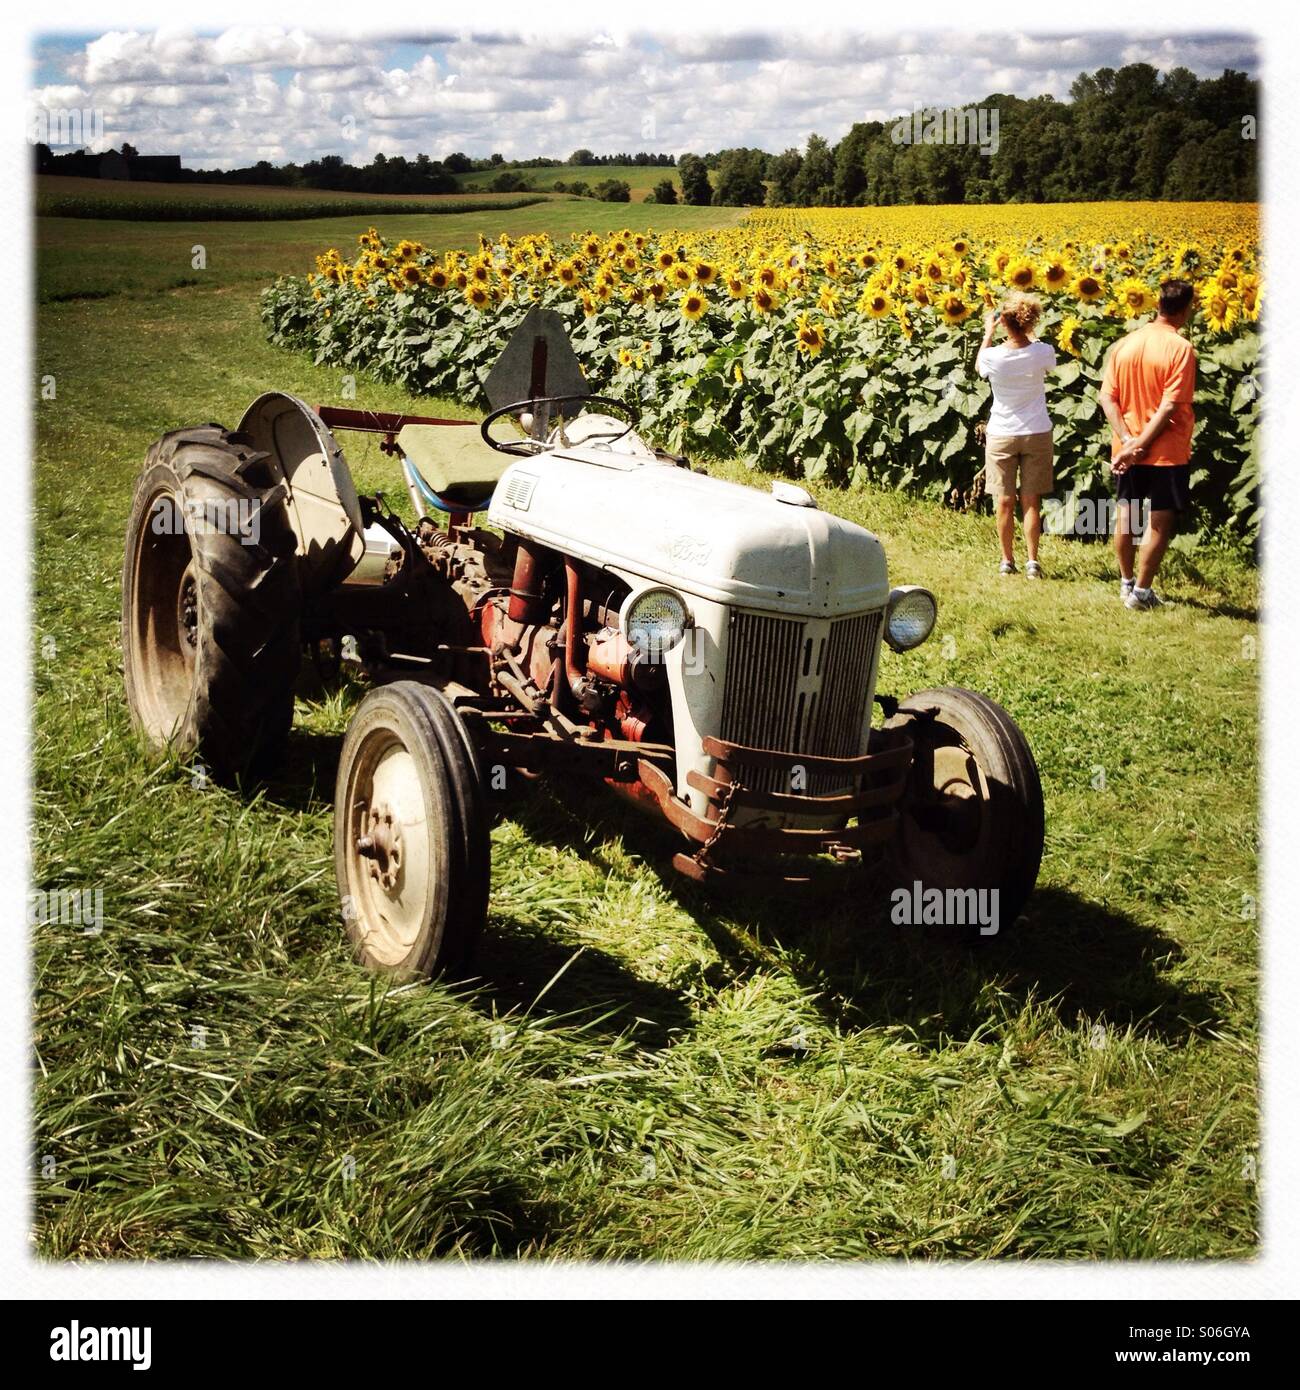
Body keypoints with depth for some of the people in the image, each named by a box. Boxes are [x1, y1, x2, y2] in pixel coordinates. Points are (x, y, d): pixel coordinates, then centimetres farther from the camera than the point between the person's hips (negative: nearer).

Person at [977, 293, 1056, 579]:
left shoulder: (993, 356, -16)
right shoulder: (1043, 352, -13)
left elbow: (979, 367, 10)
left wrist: (988, 333, 19)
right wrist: (1028, 332, 19)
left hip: (1001, 435, -1)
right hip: (1037, 434, 1)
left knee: (1004, 502, 7)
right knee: (1031, 501, 5)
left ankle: (1007, 561, 12)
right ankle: (1032, 562, 3)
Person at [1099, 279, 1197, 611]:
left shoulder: (1123, 345, 2)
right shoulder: (1181, 349, -14)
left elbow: (1107, 399, -3)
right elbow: (1170, 406, -19)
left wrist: (1128, 440, -10)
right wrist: (1141, 444, -15)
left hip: (1126, 450, 5)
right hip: (1167, 453, -5)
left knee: (1125, 515, 17)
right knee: (1160, 524, 4)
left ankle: (1126, 582, 28)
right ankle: (1141, 592, 5)